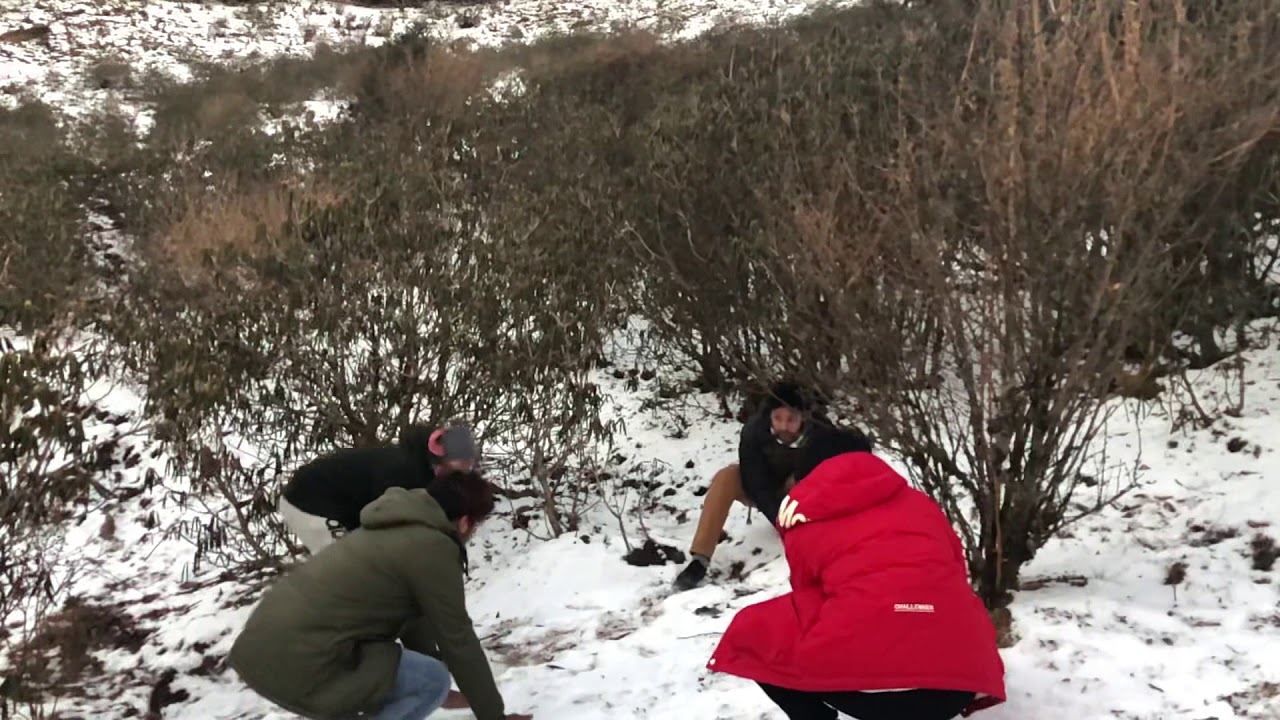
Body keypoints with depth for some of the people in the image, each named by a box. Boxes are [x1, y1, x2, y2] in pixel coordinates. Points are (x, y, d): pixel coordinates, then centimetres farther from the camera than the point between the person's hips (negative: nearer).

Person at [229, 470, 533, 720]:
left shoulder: (399, 527, 20)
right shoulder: (433, 547, -9)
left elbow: (413, 618, 29)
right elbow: (458, 640, -3)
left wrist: (434, 691, 39)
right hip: (297, 665, -10)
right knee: (433, 680, 1)